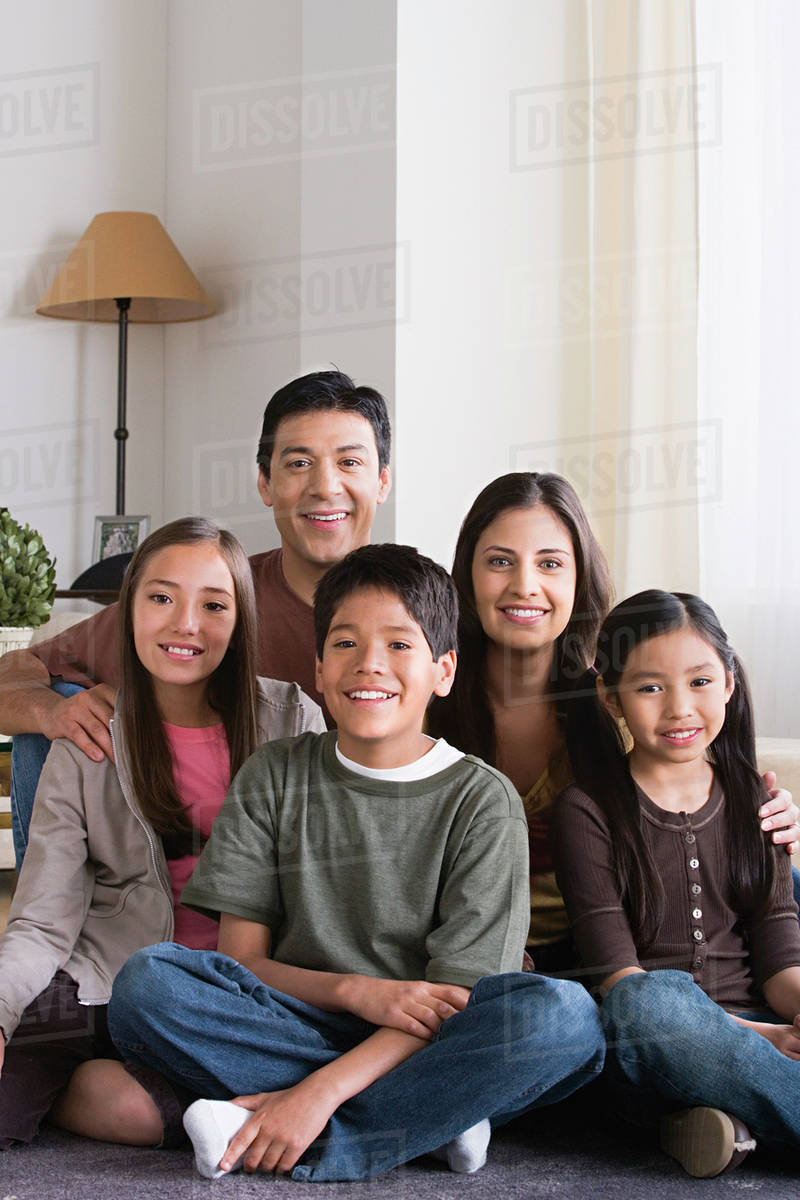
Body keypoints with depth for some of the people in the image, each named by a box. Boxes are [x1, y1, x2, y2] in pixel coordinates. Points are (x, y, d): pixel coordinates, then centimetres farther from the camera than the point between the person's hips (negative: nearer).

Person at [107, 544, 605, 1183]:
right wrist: (357, 991, -17)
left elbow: (454, 998, -9)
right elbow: (239, 960, 3)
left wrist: (322, 1091, -23)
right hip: (296, 1028, 2)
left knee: (563, 1013, -31)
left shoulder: (483, 800, -1)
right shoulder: (275, 777, 6)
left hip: (428, 1045, -2)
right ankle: (425, 1120, -22)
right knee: (147, 981, -25)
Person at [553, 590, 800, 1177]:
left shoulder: (753, 801, 15)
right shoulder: (587, 810, 3)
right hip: (652, 1047, -3)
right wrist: (746, 1037, -19)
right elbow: (614, 968, -7)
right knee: (648, 998, -38)